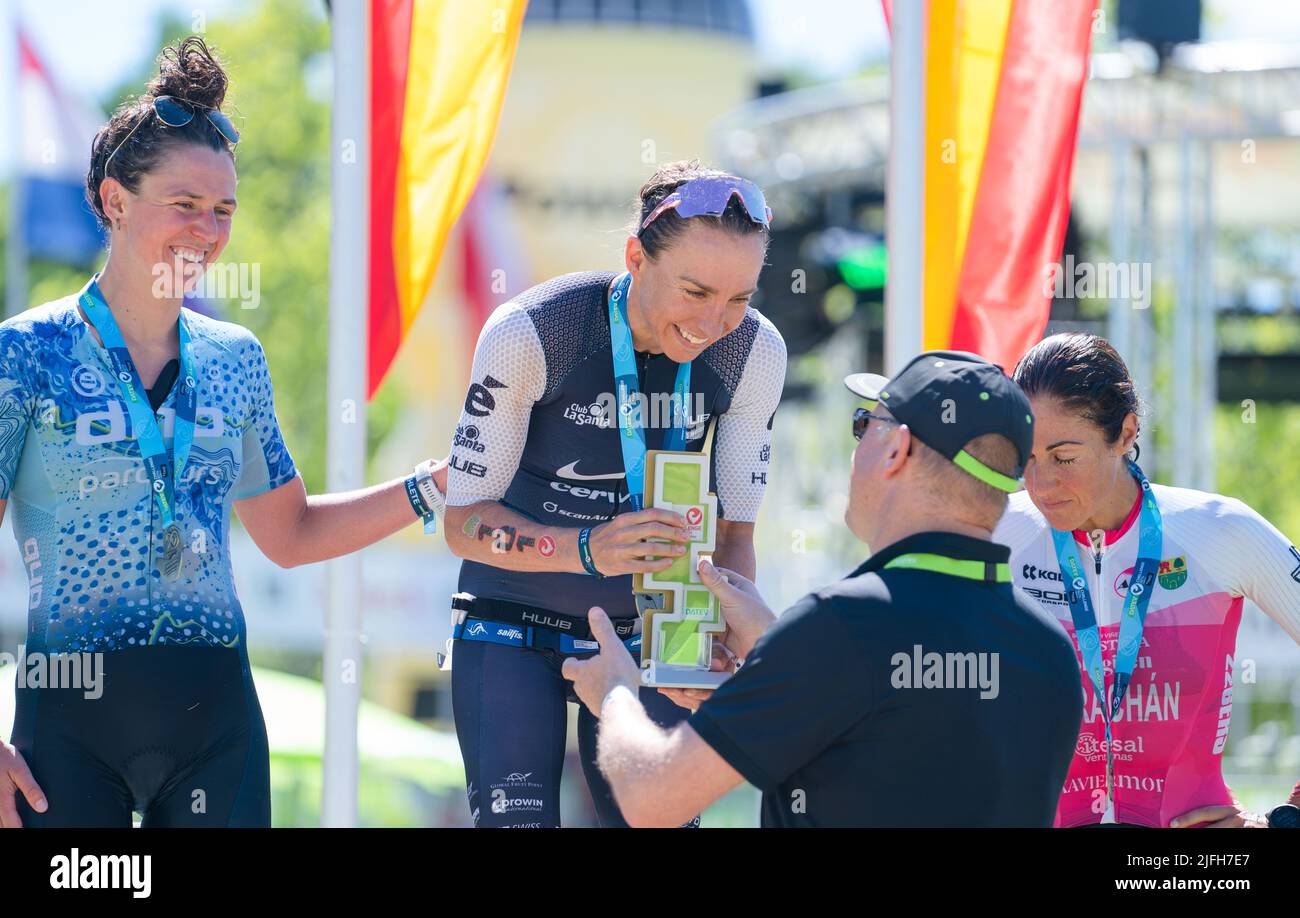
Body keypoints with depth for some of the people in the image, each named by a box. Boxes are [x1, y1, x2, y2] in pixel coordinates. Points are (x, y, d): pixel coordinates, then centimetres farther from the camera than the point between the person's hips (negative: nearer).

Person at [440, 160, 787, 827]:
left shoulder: (754, 352, -13)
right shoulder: (528, 334, -24)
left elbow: (734, 529, -3)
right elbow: (463, 521, -17)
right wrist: (587, 550, -36)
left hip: (643, 626, 3)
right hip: (514, 621, -3)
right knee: (516, 819, -12)